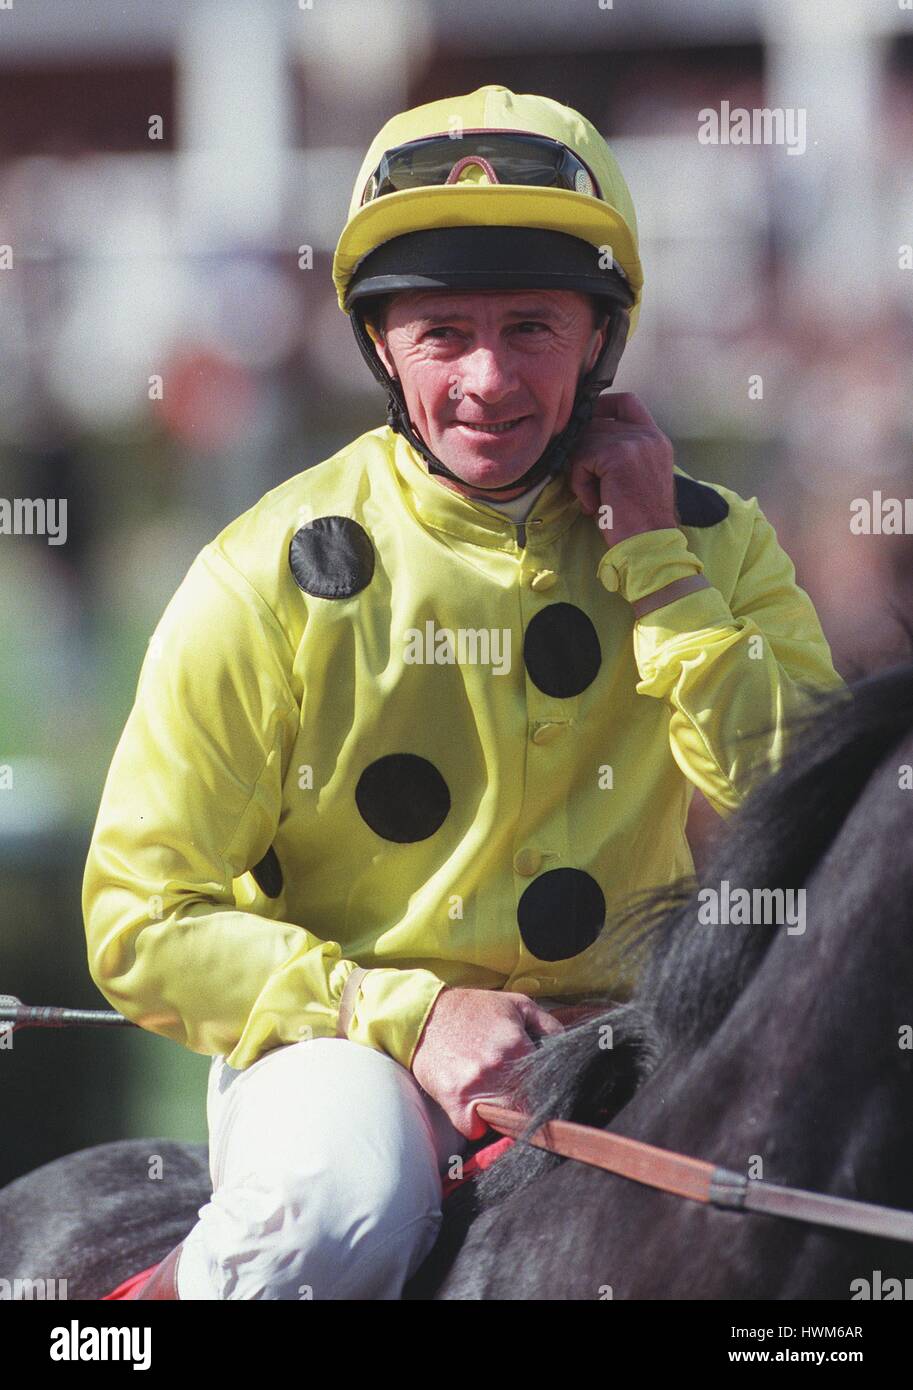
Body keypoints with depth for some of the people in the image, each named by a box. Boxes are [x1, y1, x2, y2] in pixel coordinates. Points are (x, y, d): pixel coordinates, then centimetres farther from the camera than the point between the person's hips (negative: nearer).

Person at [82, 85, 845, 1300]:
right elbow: (145, 917, -5)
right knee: (336, 1209, -36)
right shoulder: (275, 577, -7)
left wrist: (656, 564, -14)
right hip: (340, 1034, -3)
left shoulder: (713, 545, 1)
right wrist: (410, 1015, -18)